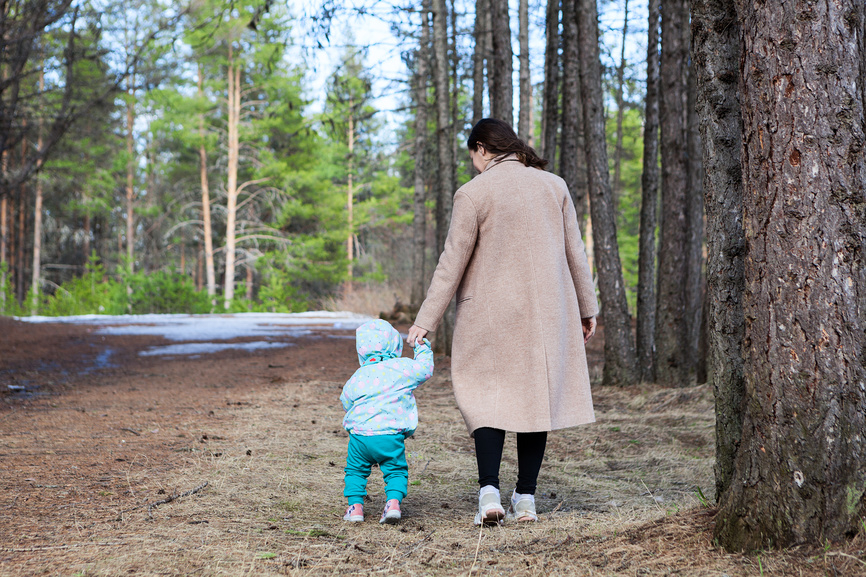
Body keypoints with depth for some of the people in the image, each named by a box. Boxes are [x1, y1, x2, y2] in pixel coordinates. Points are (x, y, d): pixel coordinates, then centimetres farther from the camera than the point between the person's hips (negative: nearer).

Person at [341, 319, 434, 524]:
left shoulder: (356, 378, 8)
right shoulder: (402, 368, 1)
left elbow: (346, 402, 19)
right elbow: (425, 369, 16)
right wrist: (422, 347, 30)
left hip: (360, 434, 2)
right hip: (391, 436, -1)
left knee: (356, 470, 18)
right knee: (396, 470, 11)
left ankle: (355, 505, 7)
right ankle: (393, 501, -10)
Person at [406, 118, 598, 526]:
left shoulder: (473, 193, -8)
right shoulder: (554, 186, 5)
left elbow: (453, 262, -8)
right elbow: (574, 252, 8)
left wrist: (426, 320, -3)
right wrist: (586, 307, 17)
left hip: (491, 314, -3)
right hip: (546, 310, 3)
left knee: (486, 396, 5)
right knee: (536, 396, 9)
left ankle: (489, 490, -10)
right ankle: (525, 498, 8)